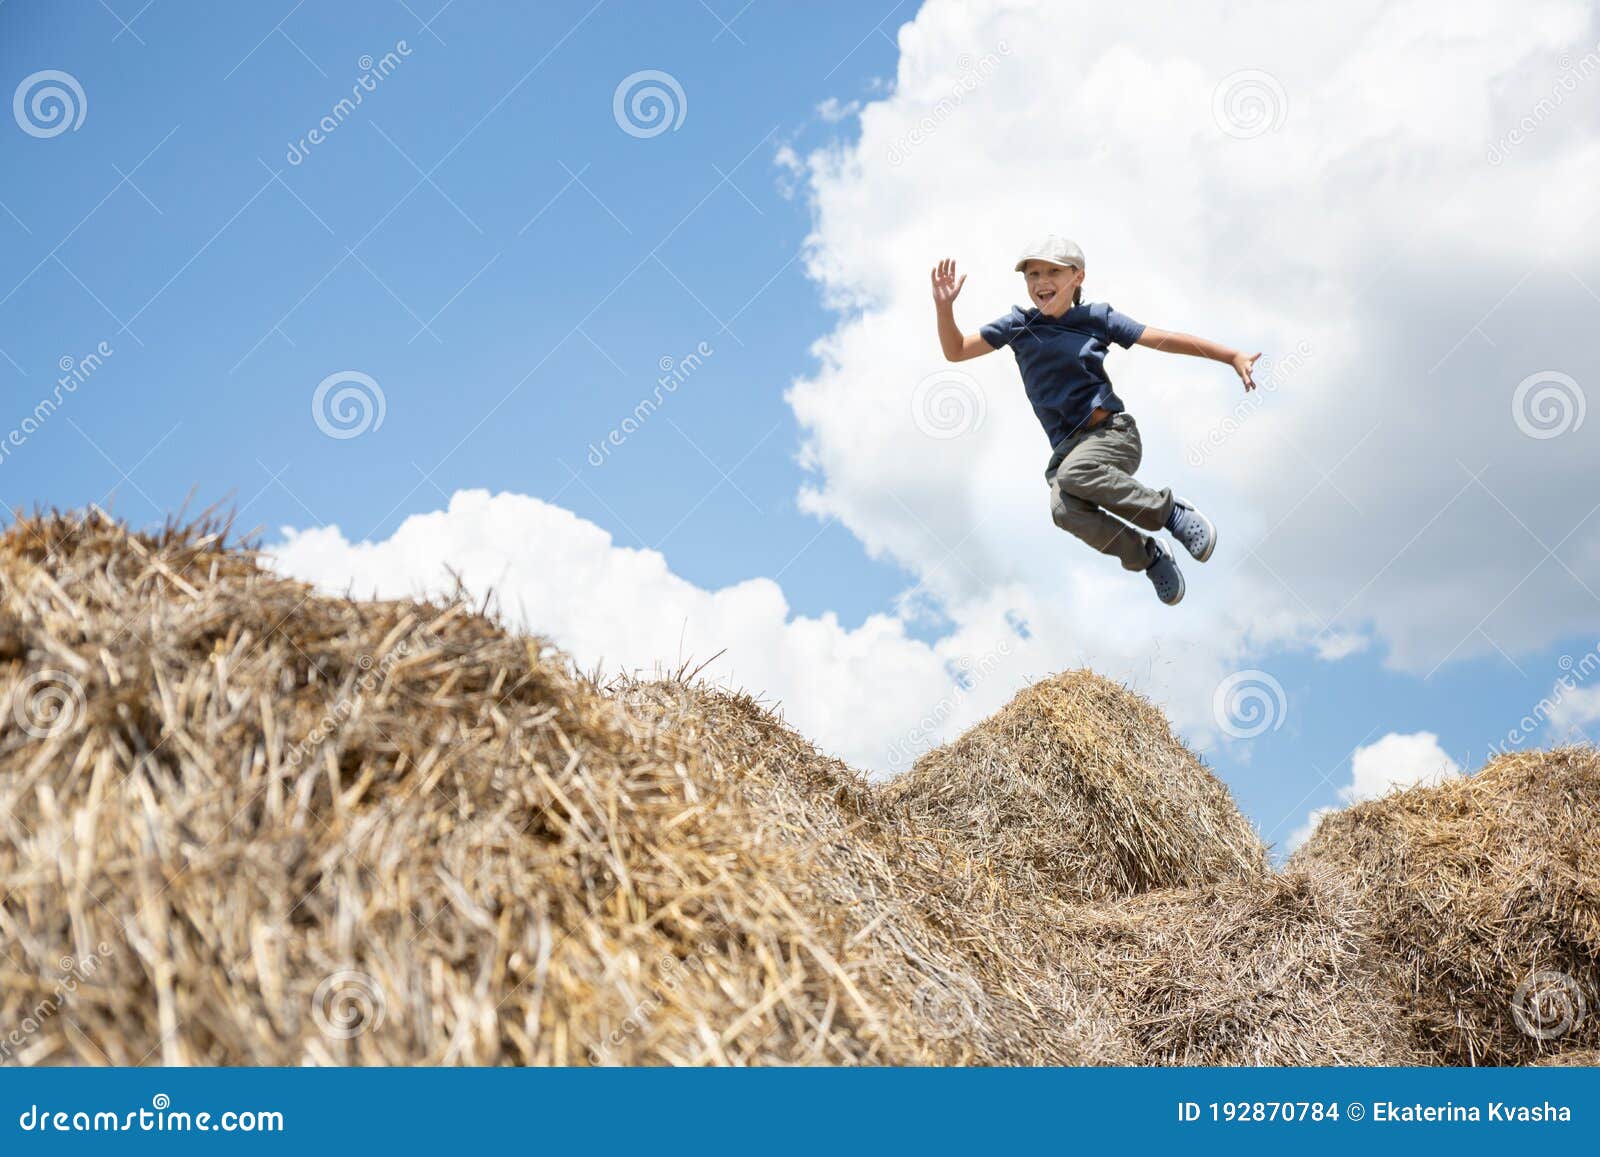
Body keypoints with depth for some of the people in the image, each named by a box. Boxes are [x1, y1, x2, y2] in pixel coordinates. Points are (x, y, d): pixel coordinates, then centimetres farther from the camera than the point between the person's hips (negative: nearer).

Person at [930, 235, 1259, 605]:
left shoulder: (1097, 317, 6)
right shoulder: (1018, 324, 11)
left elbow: (1166, 339, 6)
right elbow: (955, 350, 12)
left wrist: (1231, 356, 1)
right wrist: (944, 306, -5)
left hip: (1112, 432, -2)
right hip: (1066, 446, 2)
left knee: (1074, 473, -37)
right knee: (1065, 509, -31)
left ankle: (1171, 510, -14)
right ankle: (1148, 556, -6)